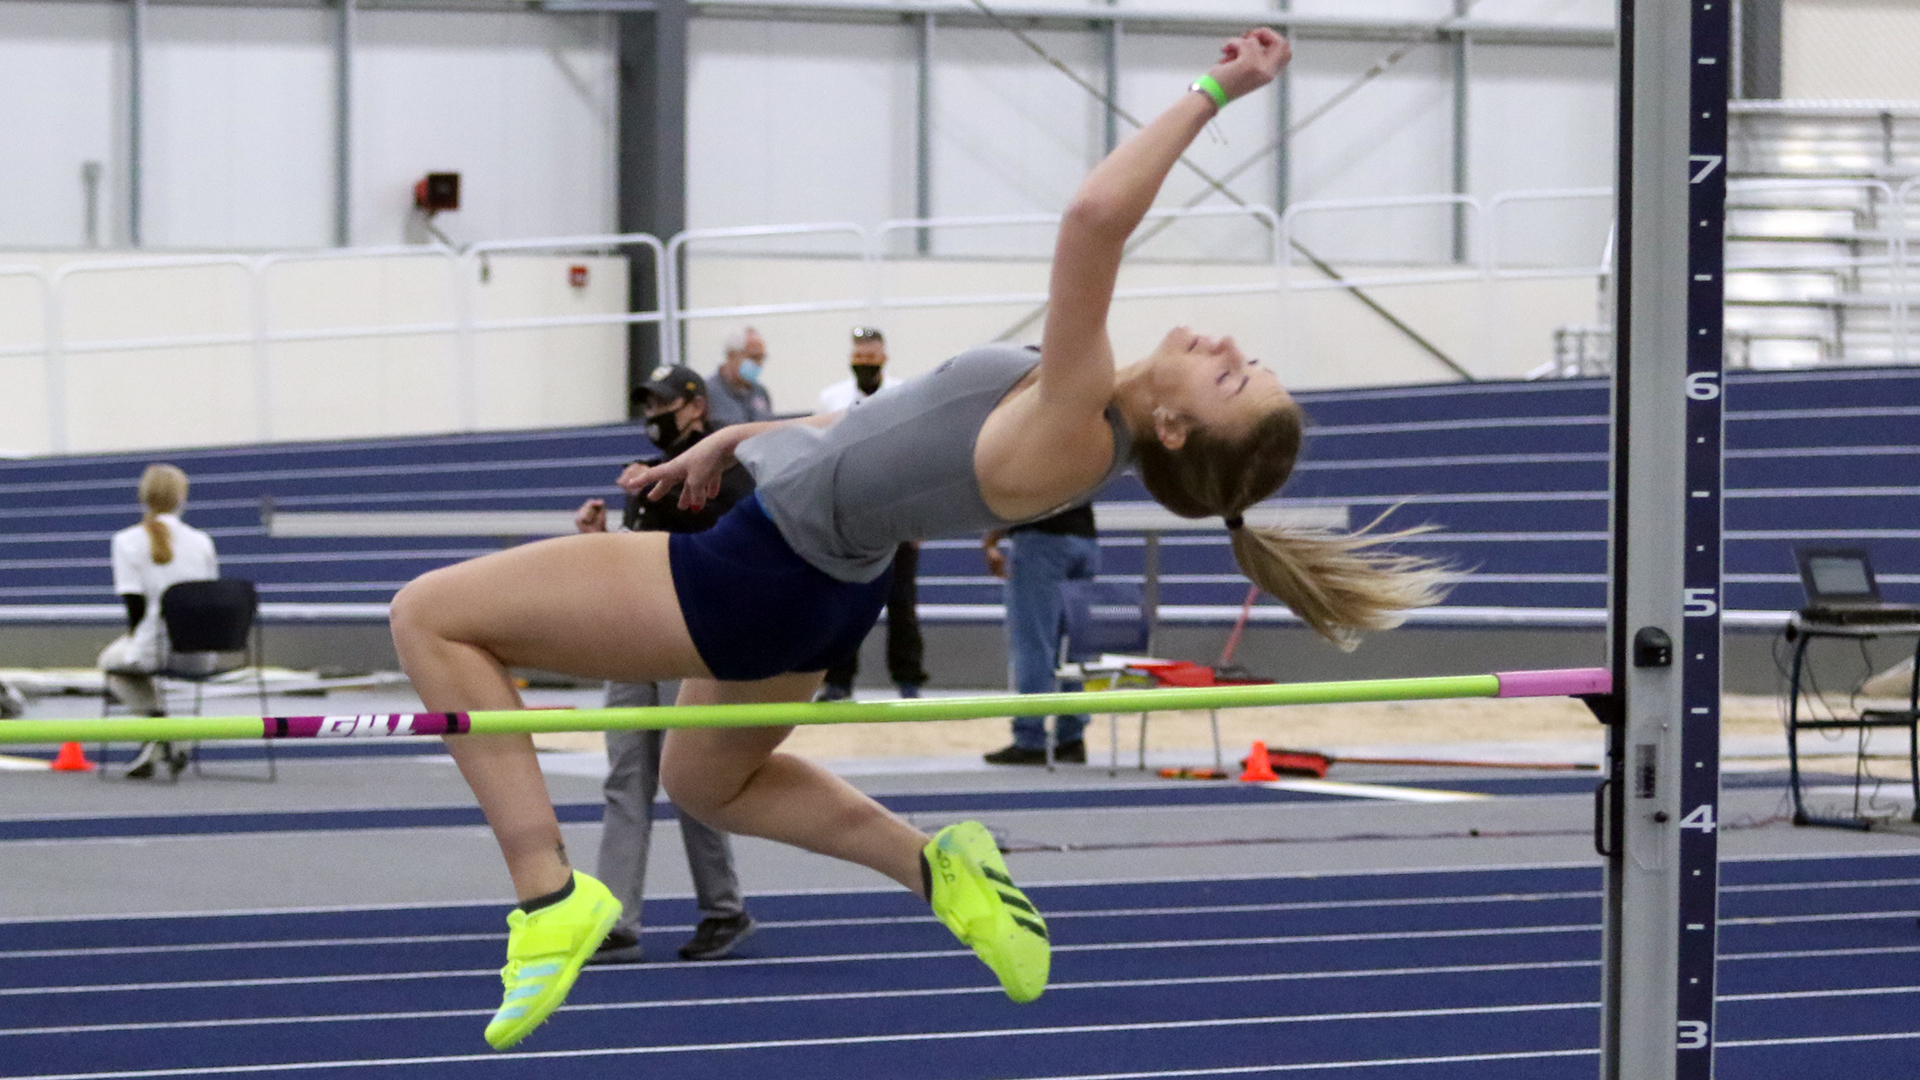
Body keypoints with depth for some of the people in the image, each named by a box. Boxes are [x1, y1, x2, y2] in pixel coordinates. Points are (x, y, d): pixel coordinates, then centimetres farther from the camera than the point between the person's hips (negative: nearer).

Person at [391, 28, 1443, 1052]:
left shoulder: (1072, 439, -34)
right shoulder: (1076, 412, -4)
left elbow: (1092, 216, -47)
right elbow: (908, 426, 13)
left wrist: (1211, 93, -38)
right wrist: (738, 438, 19)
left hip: (755, 584, -10)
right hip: (821, 584, 10)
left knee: (430, 615, -5)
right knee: (704, 781, 38)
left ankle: (550, 896, -9)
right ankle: (934, 867, 25)